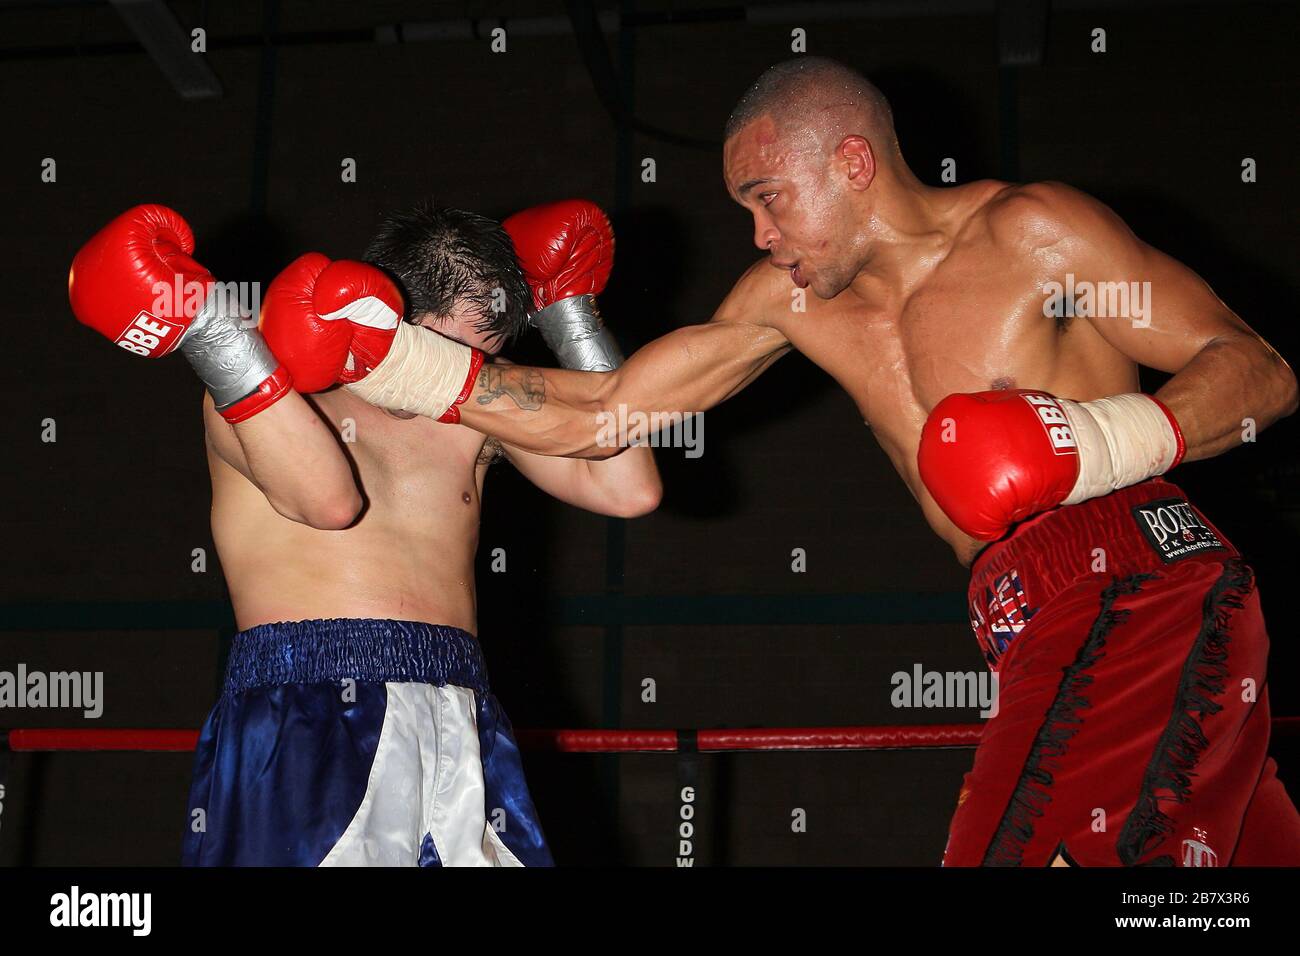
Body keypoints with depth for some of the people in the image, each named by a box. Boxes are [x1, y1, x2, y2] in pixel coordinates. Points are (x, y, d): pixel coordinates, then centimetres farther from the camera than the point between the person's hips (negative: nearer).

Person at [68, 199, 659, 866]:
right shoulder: (257, 380, 7)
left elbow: (629, 489, 9)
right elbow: (328, 498, -14)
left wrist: (571, 315, 13)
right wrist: (204, 328, -18)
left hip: (459, 720, 4)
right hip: (302, 711, -4)